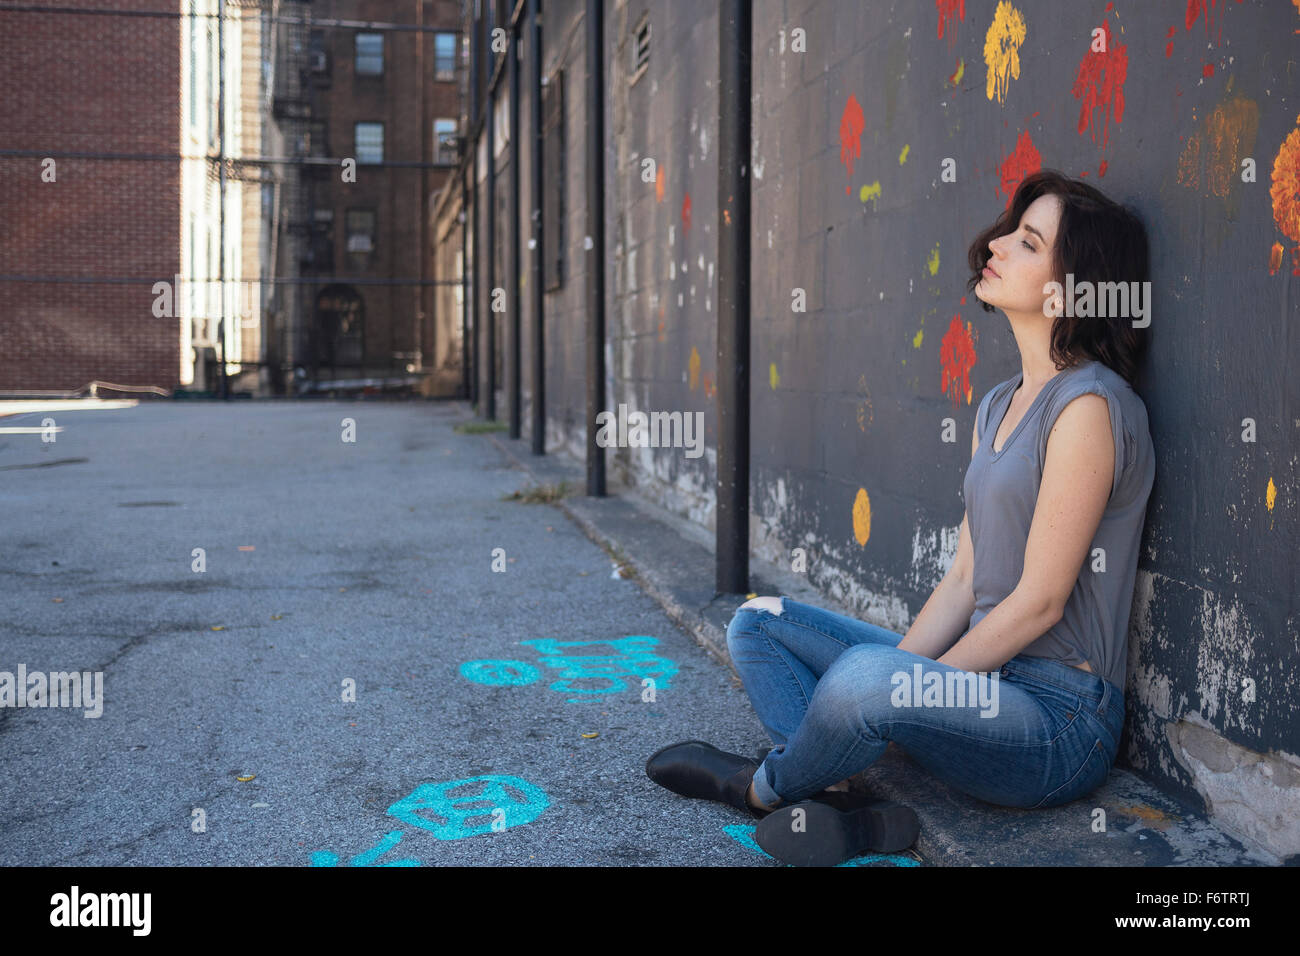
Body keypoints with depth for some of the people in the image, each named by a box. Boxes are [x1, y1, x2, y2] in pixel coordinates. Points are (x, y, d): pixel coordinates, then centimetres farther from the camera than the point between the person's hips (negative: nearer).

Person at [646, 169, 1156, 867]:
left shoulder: (1088, 405, -15)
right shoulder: (997, 407, 13)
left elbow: (1040, 600, -17)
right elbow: (964, 580, 10)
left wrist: (907, 680, -14)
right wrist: (898, 668, -3)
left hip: (1060, 719, -9)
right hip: (983, 676, 9)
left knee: (867, 676, -36)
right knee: (759, 623, 8)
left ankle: (762, 787, -3)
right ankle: (843, 809, -15)